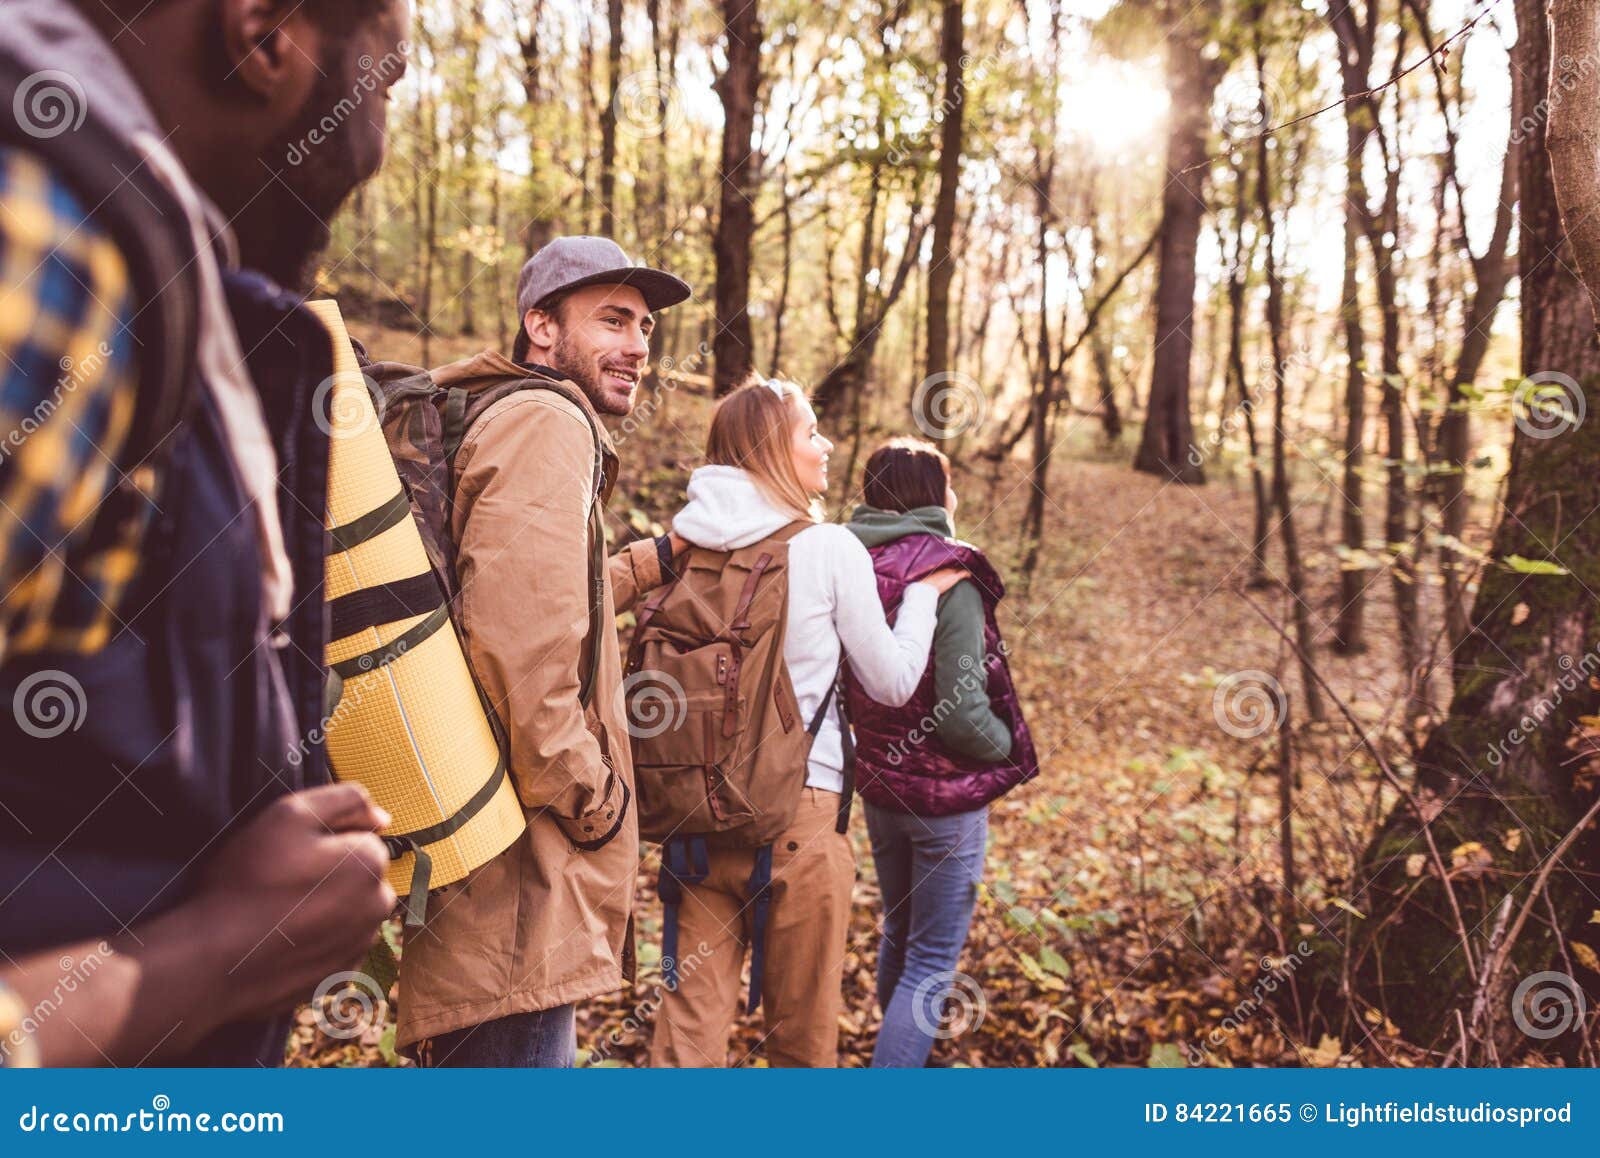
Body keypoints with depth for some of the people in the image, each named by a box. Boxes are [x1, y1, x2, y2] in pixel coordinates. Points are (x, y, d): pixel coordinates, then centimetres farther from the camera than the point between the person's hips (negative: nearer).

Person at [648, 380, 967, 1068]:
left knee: (690, 1017, 10)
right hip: (796, 806, -4)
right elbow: (893, 682, -1)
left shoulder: (687, 545, 3)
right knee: (801, 1026, 14)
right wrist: (924, 593, 12)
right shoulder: (830, 548, -9)